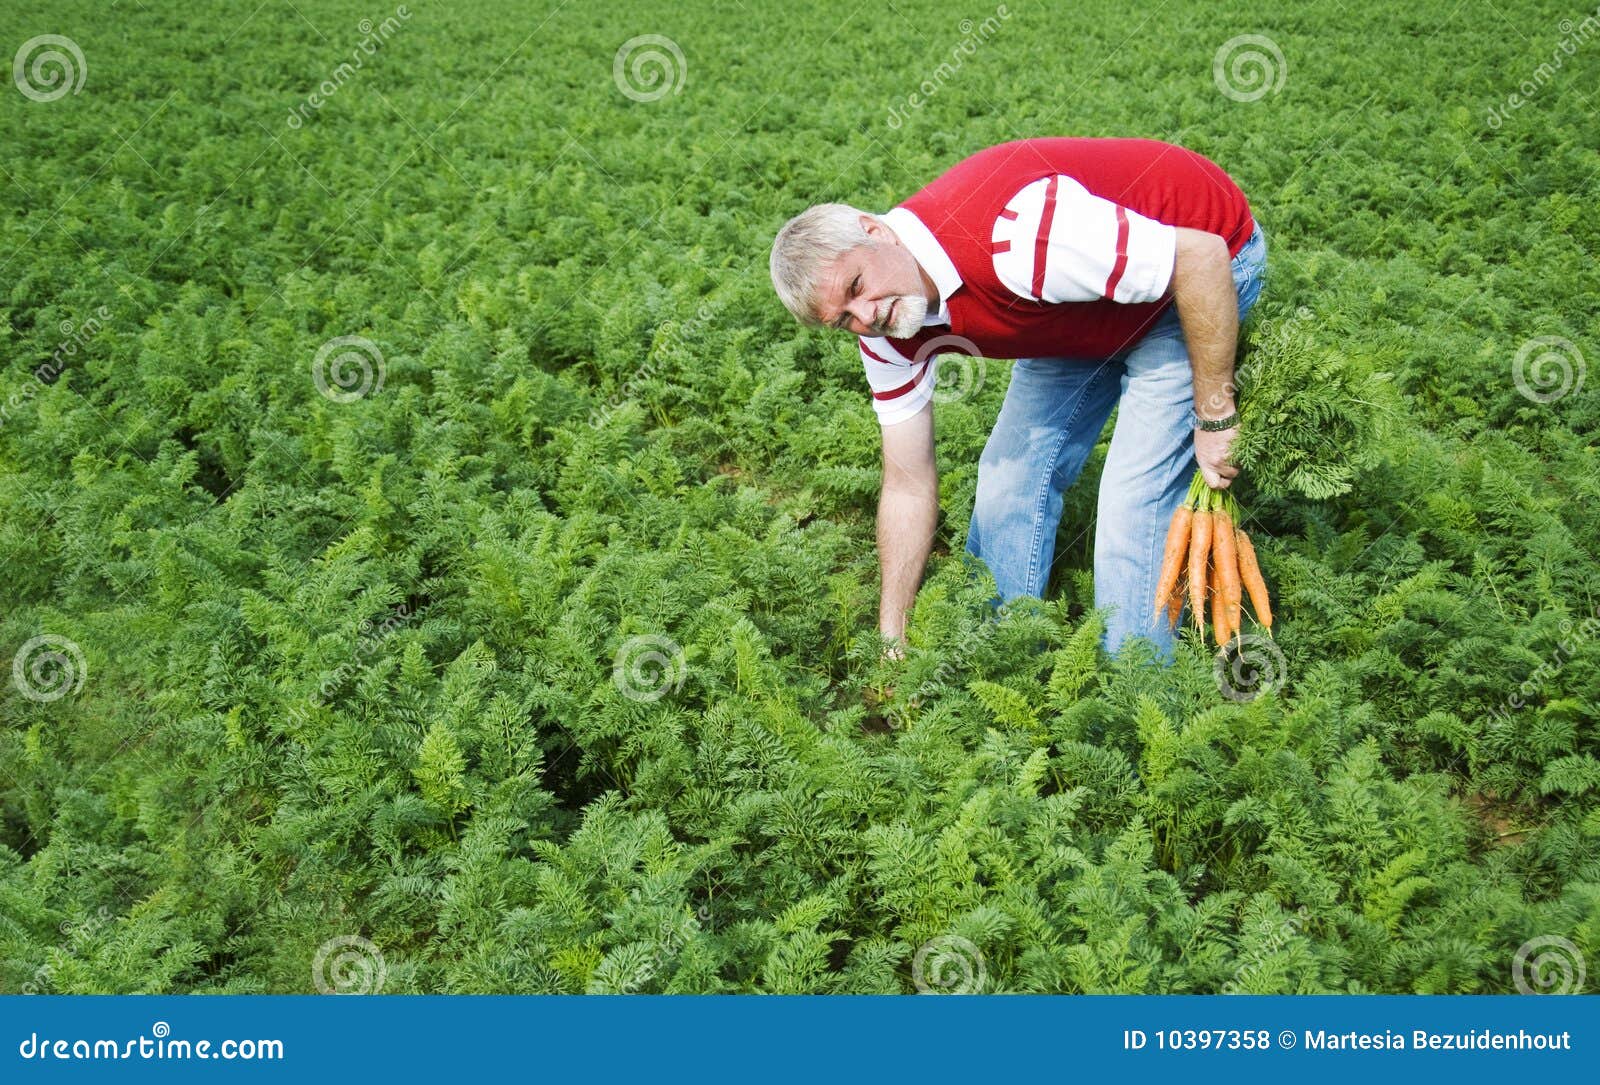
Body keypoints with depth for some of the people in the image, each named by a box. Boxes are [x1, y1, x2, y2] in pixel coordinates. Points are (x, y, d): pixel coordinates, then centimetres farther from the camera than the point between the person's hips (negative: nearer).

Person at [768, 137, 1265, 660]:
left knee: (1134, 503, -14)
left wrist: (1214, 416, -26)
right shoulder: (887, 332, -14)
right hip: (1086, 316, 7)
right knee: (1009, 481, 6)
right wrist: (893, 643, -7)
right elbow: (909, 485, -6)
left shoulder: (1010, 237, -40)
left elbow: (1201, 253, -33)